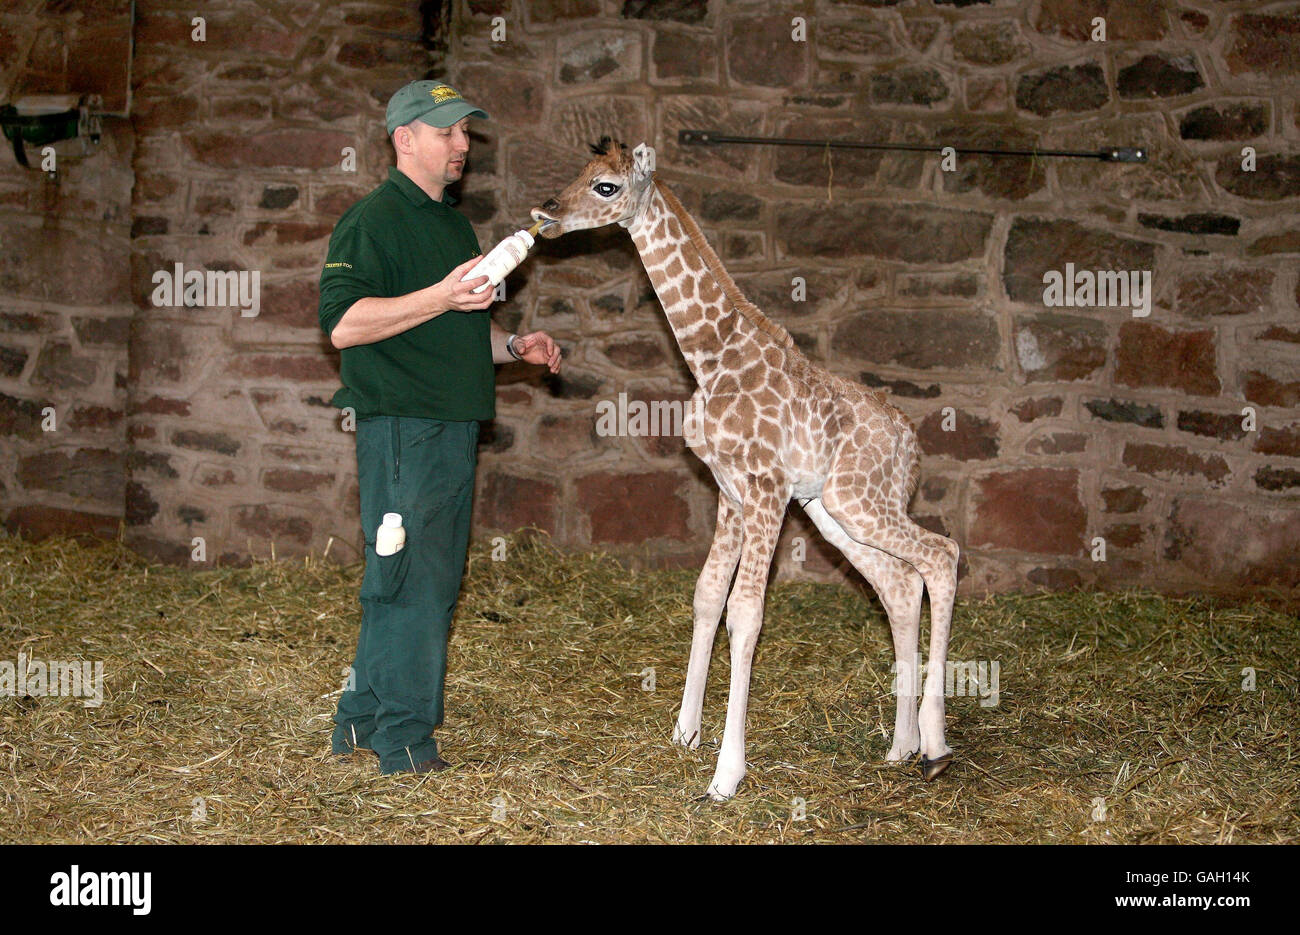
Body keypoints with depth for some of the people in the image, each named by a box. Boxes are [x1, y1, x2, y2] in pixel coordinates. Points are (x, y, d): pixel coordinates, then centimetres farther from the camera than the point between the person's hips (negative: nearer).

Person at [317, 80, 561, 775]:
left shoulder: (453, 223, 21)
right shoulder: (372, 220, -8)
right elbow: (343, 323, -20)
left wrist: (512, 346, 13)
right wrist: (442, 296, -25)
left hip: (455, 424, 9)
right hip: (401, 426, -9)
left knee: (433, 580, 11)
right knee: (409, 580, -7)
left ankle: (363, 718, 21)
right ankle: (403, 741, 1)